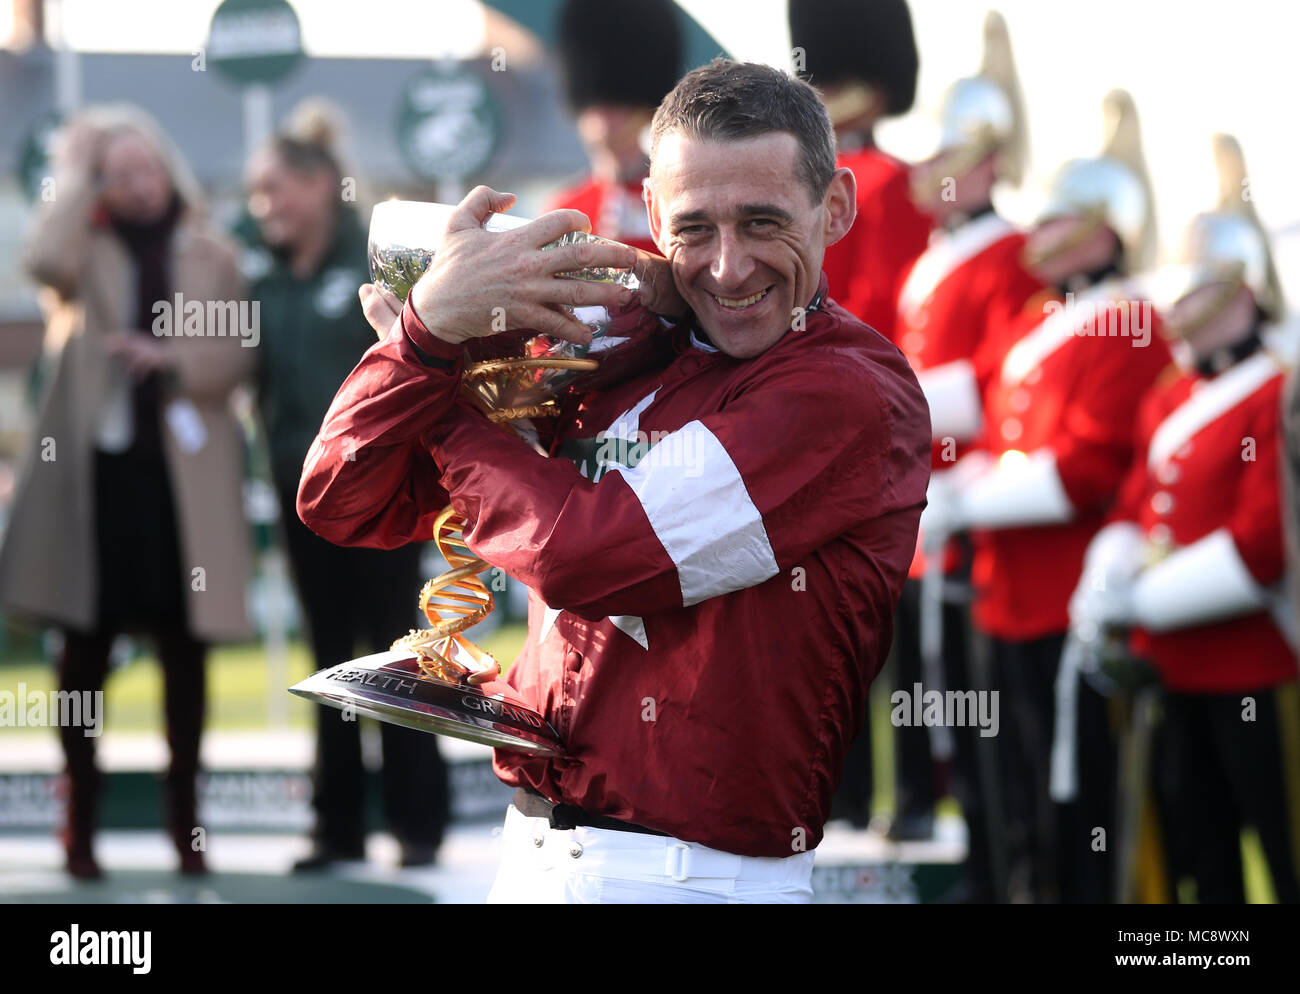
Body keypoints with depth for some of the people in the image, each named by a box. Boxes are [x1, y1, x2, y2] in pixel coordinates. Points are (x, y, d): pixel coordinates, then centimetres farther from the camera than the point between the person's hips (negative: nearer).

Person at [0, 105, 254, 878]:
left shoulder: (214, 257, 10)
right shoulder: (90, 253, 7)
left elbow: (239, 354, 2)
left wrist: (174, 360, -16)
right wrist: (75, 173, -9)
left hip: (186, 471, 1)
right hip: (99, 464, -1)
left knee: (186, 649, 4)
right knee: (87, 646, 0)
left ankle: (184, 815, 13)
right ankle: (82, 816, 8)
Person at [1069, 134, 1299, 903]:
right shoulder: (1168, 401, 14)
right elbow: (1134, 512, 15)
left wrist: (1145, 601, -15)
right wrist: (1105, 591, -5)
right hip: (1175, 667, 8)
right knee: (1202, 866, 13)